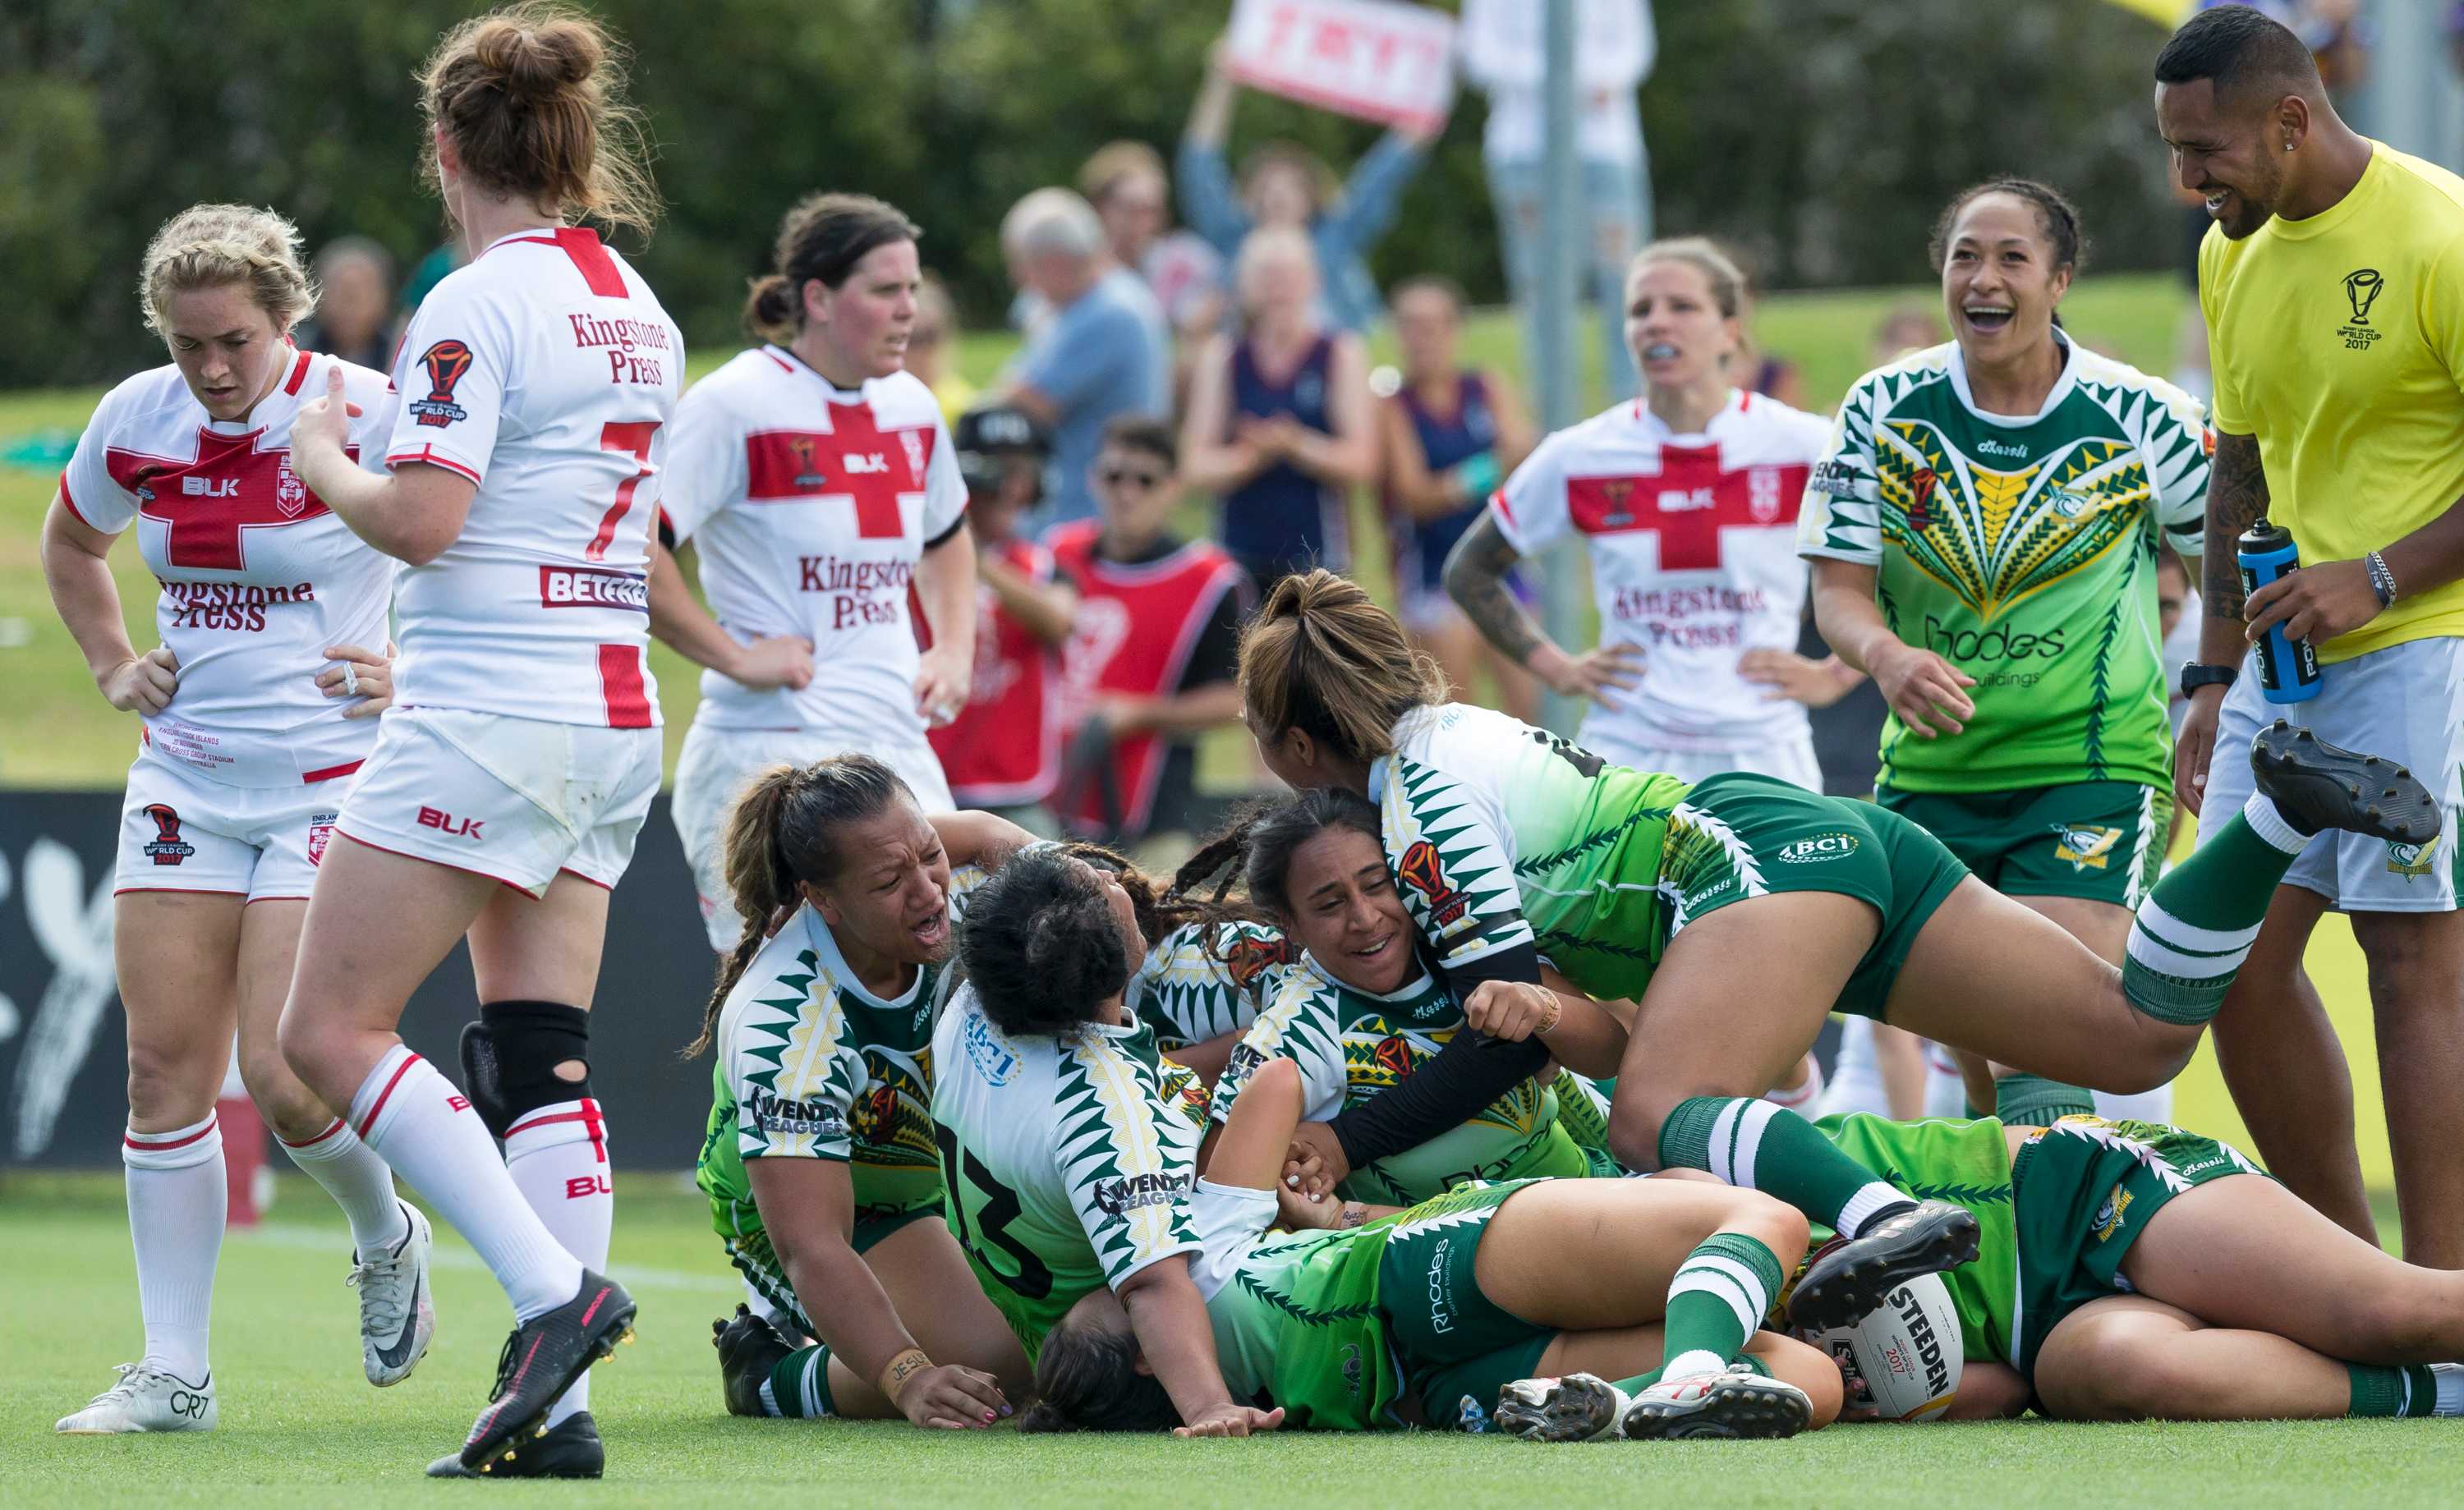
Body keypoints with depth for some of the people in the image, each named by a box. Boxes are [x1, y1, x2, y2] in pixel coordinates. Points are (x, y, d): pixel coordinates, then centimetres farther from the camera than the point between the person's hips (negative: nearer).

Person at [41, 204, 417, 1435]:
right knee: (164, 1068, 0)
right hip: (186, 777, 5)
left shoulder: (364, 415, -13)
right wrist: (113, 667, 13)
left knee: (284, 1078, -13)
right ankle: (173, 1373, 6)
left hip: (334, 777, -5)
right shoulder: (134, 422, 3)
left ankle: (386, 1240, 20)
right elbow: (71, 541, 25)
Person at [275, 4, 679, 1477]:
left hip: (485, 712, -9)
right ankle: (560, 1406, 0)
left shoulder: (479, 307, -13)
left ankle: (555, 1292, -15)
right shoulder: (639, 307, 13)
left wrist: (327, 461, 0)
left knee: (330, 1032, -4)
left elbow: (420, 519, -20)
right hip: (616, 712, 9)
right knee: (537, 1059, 7)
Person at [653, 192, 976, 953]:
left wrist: (954, 653, 16)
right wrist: (736, 656, -16)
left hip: (900, 746, 7)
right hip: (769, 748, -7)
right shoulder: (736, 404, -11)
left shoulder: (911, 407, 11)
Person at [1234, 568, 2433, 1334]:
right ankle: (2282, 802, -1)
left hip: (1763, 863, -9)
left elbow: (1515, 1027, -9)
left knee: (1654, 1124, -31)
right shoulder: (1453, 728, 22)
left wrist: (1343, 1145, -7)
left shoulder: (1422, 803, -5)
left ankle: (1884, 1218, -55)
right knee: (2142, 1036, 8)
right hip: (1836, 834, 9)